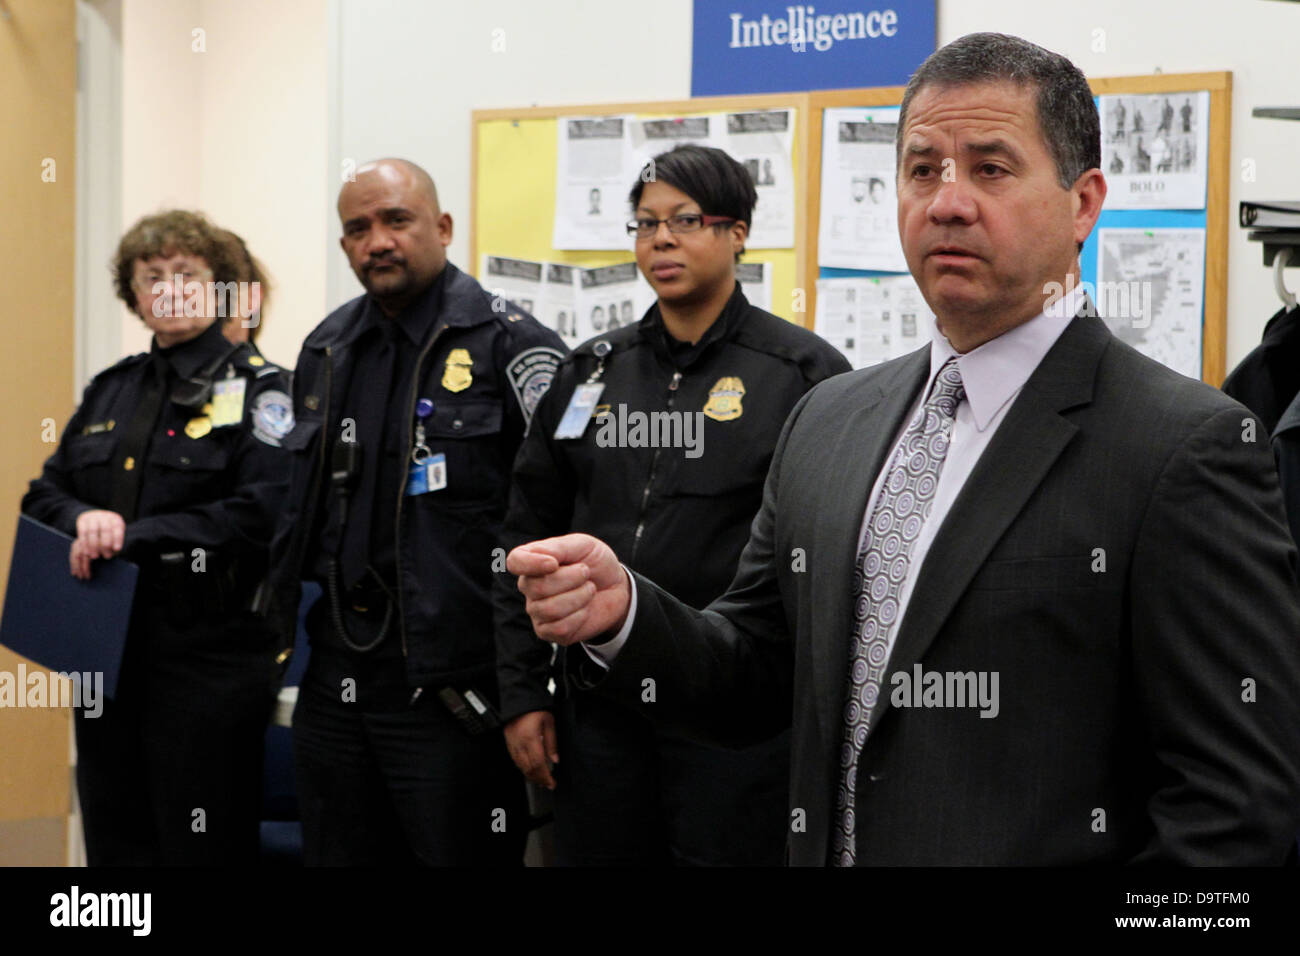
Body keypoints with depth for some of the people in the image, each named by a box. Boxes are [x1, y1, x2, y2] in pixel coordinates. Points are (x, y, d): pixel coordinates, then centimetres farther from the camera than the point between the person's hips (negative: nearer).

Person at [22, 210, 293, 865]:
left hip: (207, 656, -6)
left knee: (201, 846, -1)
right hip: (109, 654, 6)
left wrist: (134, 537, -18)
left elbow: (261, 515, -16)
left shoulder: (258, 390, -4)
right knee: (113, 842, 12)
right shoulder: (109, 391, 16)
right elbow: (44, 493, 15)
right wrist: (85, 520, -9)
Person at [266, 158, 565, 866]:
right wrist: (276, 616, 21)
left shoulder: (506, 342, -8)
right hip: (336, 679, 7)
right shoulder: (327, 350, 14)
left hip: (453, 684, -6)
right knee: (336, 855, 14)